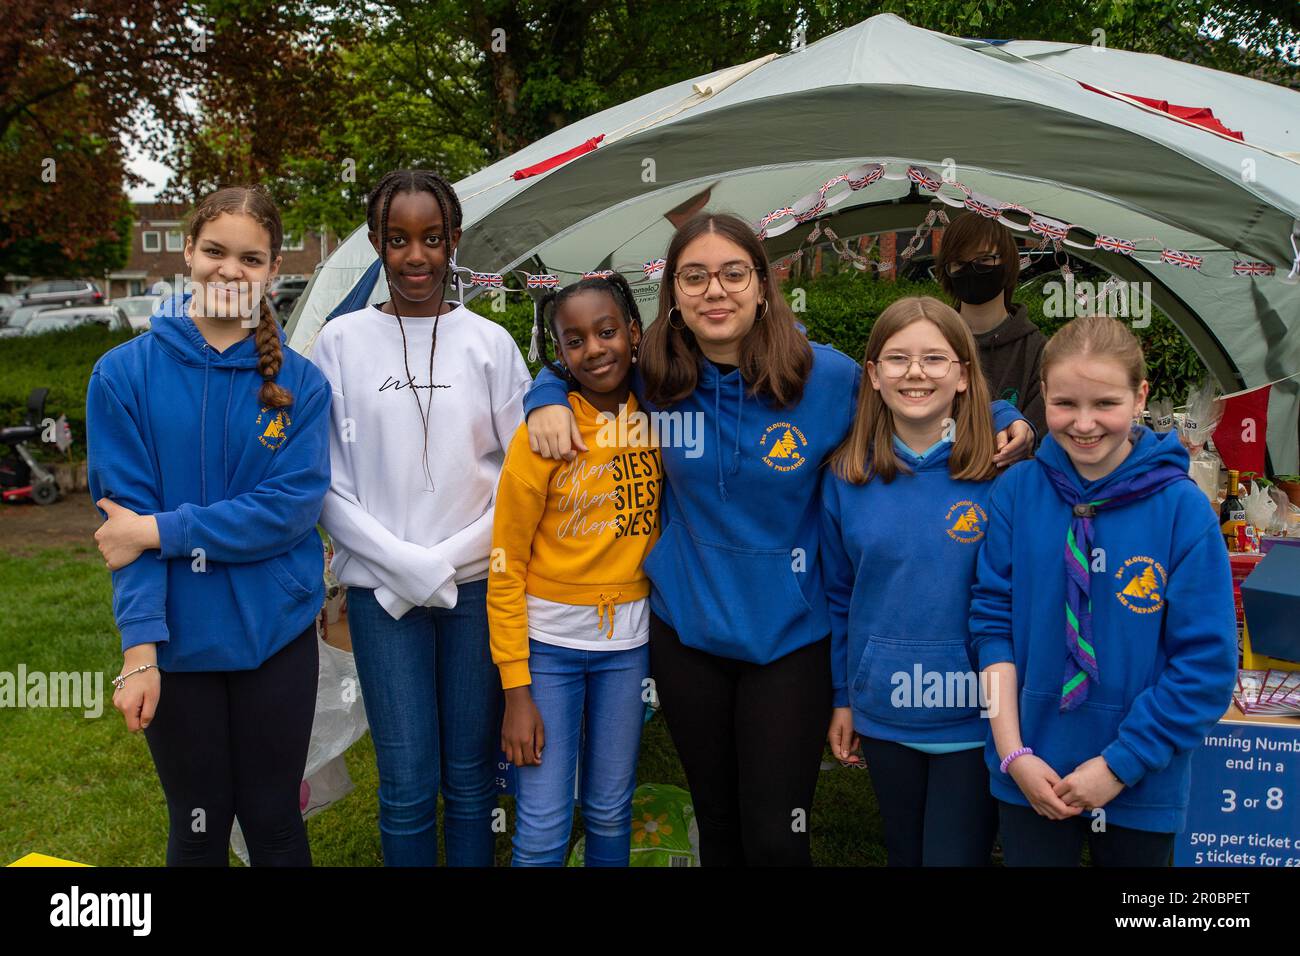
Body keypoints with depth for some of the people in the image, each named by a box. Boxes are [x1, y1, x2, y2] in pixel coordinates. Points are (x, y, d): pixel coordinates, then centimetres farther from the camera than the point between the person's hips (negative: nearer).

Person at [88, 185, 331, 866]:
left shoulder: (300, 383, -2)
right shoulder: (125, 374, -4)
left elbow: (290, 509, -12)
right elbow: (126, 515, -8)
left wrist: (158, 531, -17)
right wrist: (139, 649, -16)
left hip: (275, 635, 0)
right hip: (176, 642, 0)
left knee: (275, 822, 13)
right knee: (198, 829, 14)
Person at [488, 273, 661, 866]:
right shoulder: (544, 432, -13)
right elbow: (506, 566, -9)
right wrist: (516, 690, -11)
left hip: (628, 640, 3)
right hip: (546, 639, -3)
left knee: (610, 815, 14)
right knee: (542, 833, 1)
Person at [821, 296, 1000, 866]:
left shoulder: (1002, 474, -11)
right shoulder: (847, 478, -2)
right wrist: (843, 697, 11)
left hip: (975, 719, -3)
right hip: (884, 716, 4)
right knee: (904, 855, 20)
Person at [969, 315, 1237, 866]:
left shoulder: (1182, 510, -12)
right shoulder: (1016, 492, -7)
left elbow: (1207, 663, -10)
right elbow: (992, 619, -4)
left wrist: (1120, 764, -11)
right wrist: (1014, 753, -8)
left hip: (1141, 782, -1)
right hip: (1031, 776, 1)